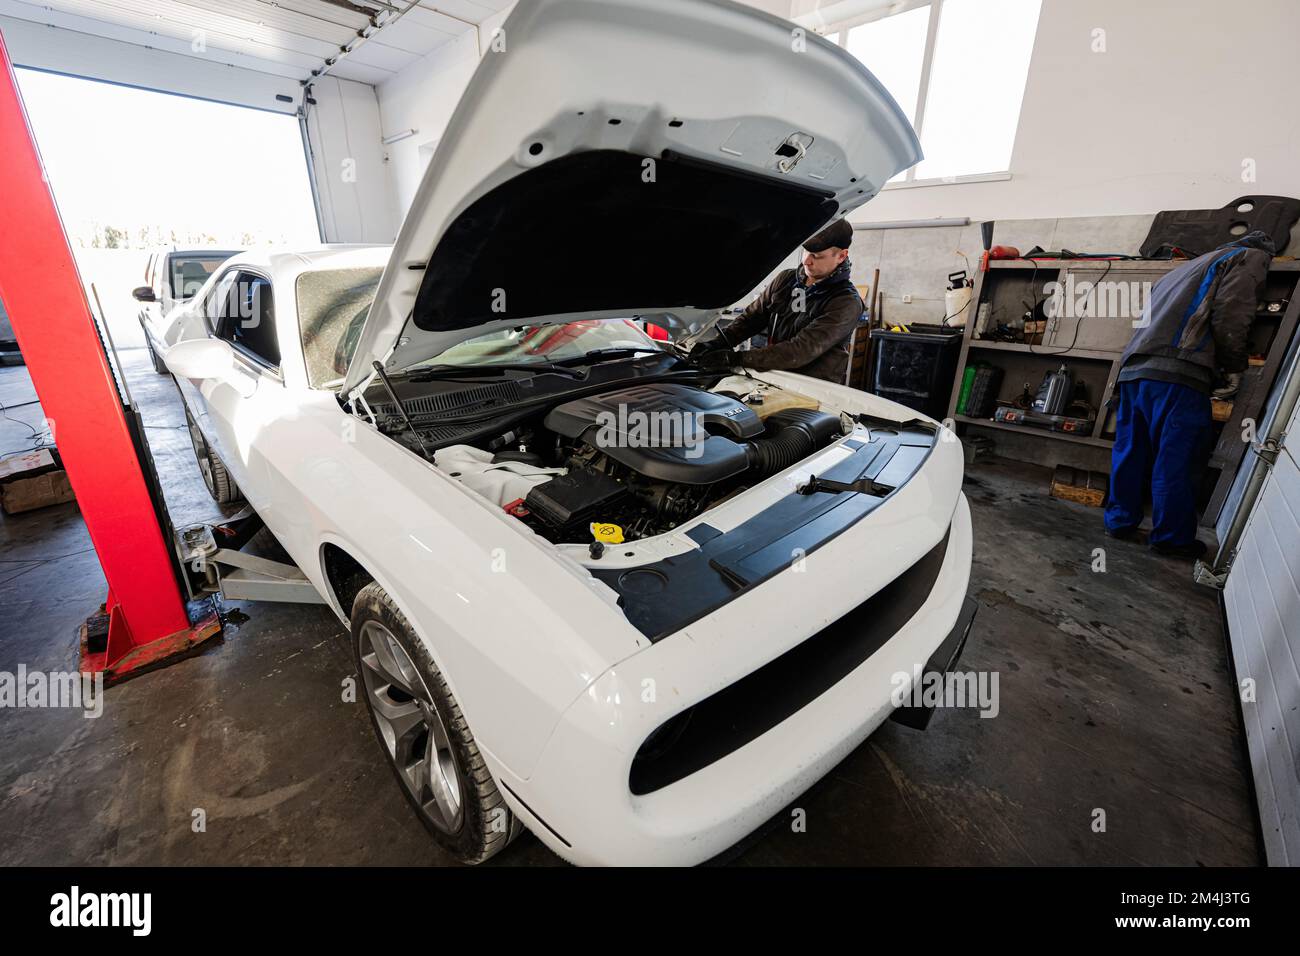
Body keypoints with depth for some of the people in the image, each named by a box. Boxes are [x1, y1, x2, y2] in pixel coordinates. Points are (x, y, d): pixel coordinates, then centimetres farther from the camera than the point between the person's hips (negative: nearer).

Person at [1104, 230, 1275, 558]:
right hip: (1176, 374, -7)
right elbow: (1230, 316, -3)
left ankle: (1119, 521, 16)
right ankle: (1171, 537, 3)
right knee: (1176, 459, -3)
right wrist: (1234, 365, 9)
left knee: (1130, 451, 10)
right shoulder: (1250, 257, 13)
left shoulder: (1183, 269, 35)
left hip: (1133, 370, 7)